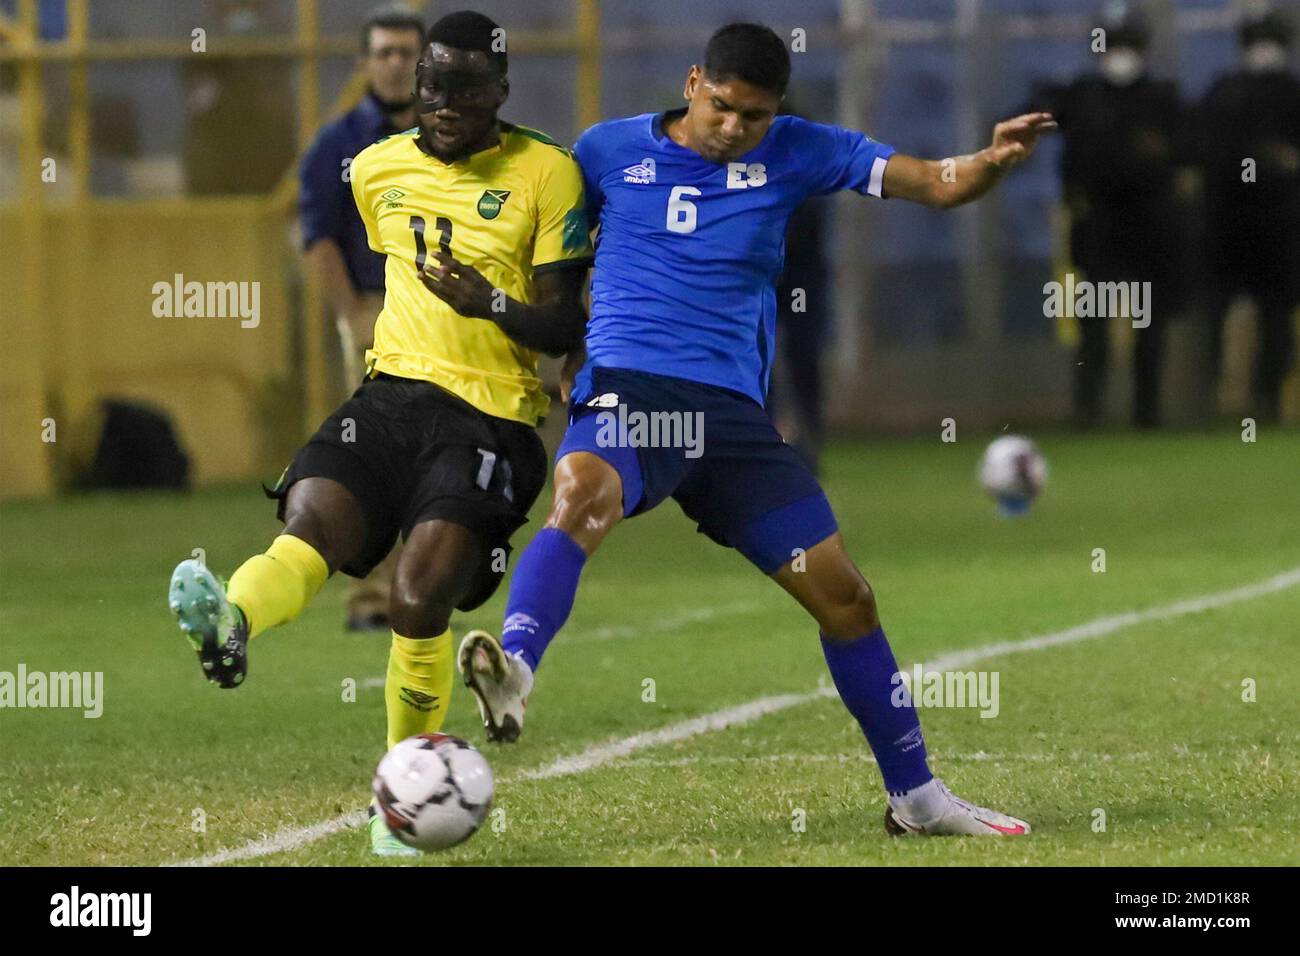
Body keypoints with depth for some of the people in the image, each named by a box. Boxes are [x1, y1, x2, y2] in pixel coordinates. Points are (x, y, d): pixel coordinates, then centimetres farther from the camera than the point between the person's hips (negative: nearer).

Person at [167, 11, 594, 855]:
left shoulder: (547, 173, -2)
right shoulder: (378, 169, 13)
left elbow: (565, 327, -4)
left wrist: (490, 304, -22)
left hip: (491, 417, -4)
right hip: (392, 395, 4)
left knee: (421, 598, -20)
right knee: (310, 521, -27)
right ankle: (228, 624, -57)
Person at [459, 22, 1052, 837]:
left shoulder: (798, 154, 7)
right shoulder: (609, 151, 6)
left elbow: (937, 184, 3)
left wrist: (994, 161, -18)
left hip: (732, 409, 3)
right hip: (629, 387, -3)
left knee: (844, 594, 4)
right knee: (582, 491, -39)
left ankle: (916, 797, 17)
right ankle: (513, 672, -57)